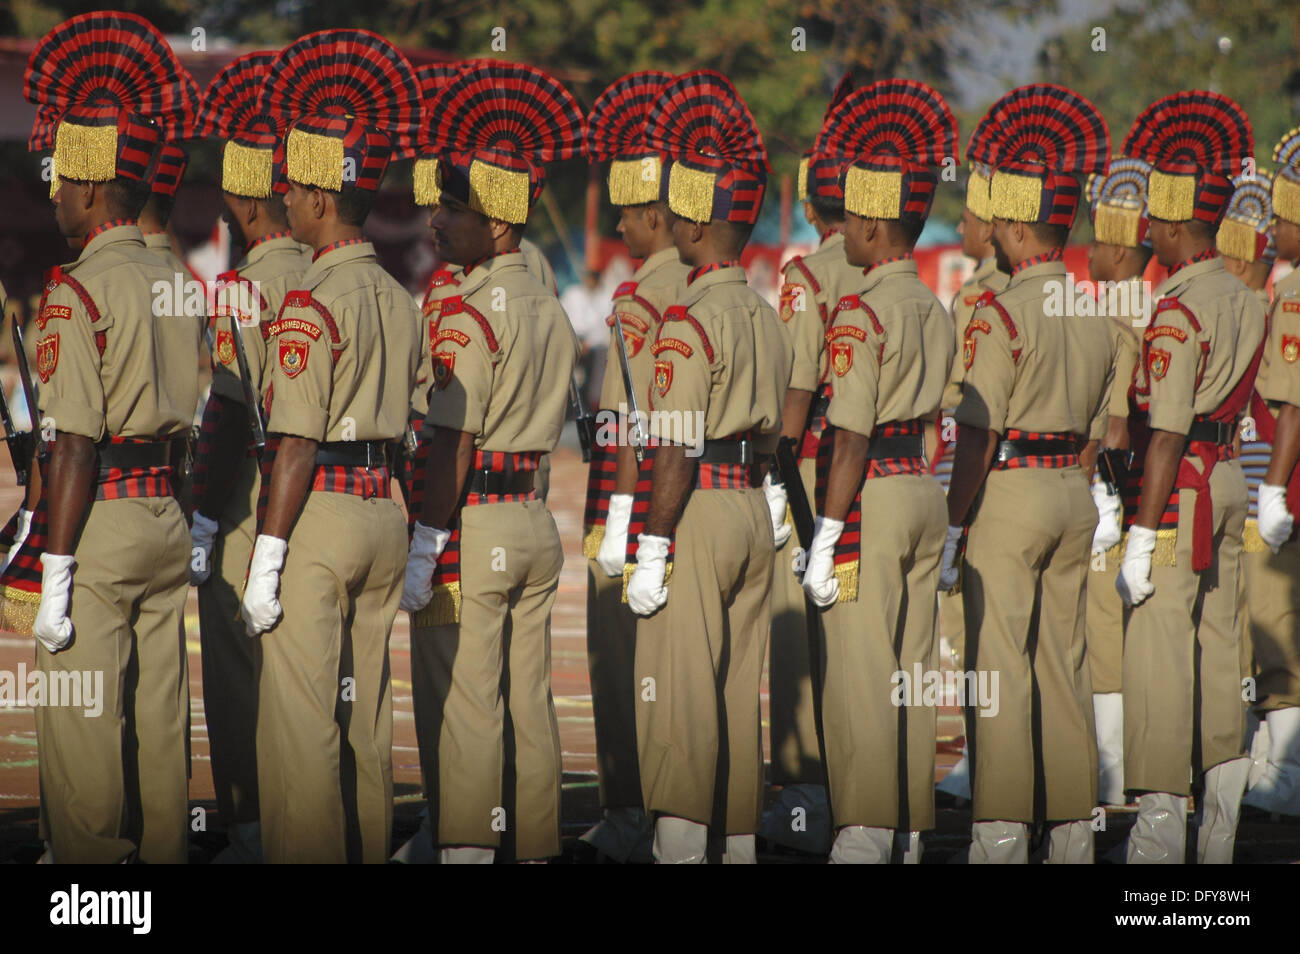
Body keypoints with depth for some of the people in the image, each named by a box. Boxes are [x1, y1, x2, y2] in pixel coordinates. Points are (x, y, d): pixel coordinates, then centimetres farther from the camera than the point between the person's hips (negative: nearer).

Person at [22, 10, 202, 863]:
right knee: (160, 720, 12)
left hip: (100, 520, -8)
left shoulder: (79, 290, -13)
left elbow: (77, 443, -17)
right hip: (169, 518, 8)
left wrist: (55, 577, -16)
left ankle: (91, 862, -1)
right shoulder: (175, 288, 11)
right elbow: (194, 424, 13)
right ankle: (164, 853, 17)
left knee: (81, 729, -2)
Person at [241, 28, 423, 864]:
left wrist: (267, 561, -15)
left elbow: (298, 444, -17)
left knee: (300, 724, -5)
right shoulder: (400, 301, 11)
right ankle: (368, 855, 16)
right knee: (367, 715, 12)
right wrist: (415, 555, 19)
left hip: (320, 515, -8)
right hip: (385, 514, 8)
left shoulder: (313, 302, -13)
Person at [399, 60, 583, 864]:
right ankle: (536, 846, 14)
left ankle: (466, 851, -5)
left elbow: (453, 445, -18)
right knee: (529, 705, 11)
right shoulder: (553, 311, 11)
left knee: (461, 708, -4)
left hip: (472, 527, -8)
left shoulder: (469, 314, -15)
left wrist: (423, 554, -18)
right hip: (538, 525, 8)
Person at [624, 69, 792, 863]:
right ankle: (740, 842, 13)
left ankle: (680, 850, -11)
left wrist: (651, 553, -16)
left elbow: (678, 450, -17)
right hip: (756, 512, 8)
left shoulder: (690, 321, -14)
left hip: (698, 513, -8)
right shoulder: (768, 320, 12)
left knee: (678, 697, -7)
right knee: (741, 693, 10)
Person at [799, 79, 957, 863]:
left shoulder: (863, 312, -15)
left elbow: (851, 438, -18)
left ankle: (865, 834, -6)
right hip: (927, 491, 8)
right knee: (914, 669, 10)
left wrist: (824, 541, -16)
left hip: (873, 497, -8)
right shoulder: (935, 309, 11)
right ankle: (912, 828, 14)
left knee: (862, 673, -5)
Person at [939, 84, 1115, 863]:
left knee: (999, 667, -3)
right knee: (1065, 660, 11)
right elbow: (1099, 431, 13)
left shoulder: (1002, 314, -14)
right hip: (1074, 498, 7)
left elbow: (977, 435, -17)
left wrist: (953, 529, -13)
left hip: (1008, 497, -7)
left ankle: (1001, 837, -4)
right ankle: (1074, 832, 14)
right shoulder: (1096, 312, 9)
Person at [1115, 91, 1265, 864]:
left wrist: (1142, 536, -18)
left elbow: (1167, 432, -20)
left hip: (1181, 485, -9)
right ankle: (1220, 836, 17)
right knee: (1220, 649, 12)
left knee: (1159, 657, -5)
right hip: (1232, 480, 9)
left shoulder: (1178, 312, -17)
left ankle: (1159, 835, -5)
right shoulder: (1246, 302, 9)